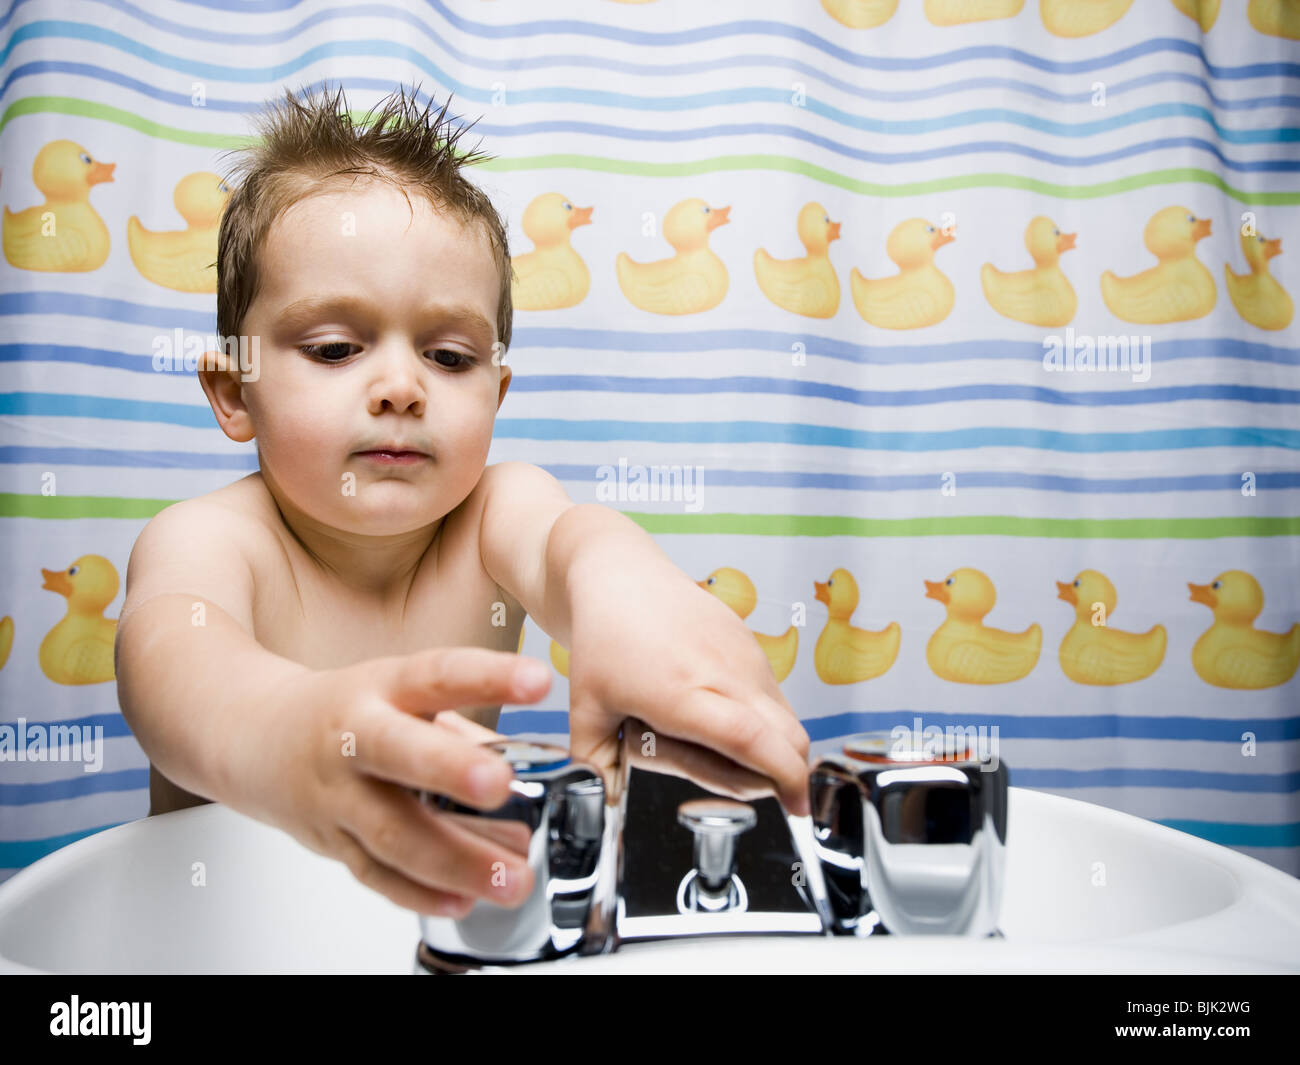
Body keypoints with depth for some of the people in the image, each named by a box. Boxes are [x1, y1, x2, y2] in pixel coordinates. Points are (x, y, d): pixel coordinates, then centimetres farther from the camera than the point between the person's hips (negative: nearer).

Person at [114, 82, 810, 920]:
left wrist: (632, 593, -54)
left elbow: (570, 537, -29)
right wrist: (279, 731, -59)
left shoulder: (495, 512, -7)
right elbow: (172, 651, -36)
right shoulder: (208, 539, -14)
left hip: (451, 908, 3)